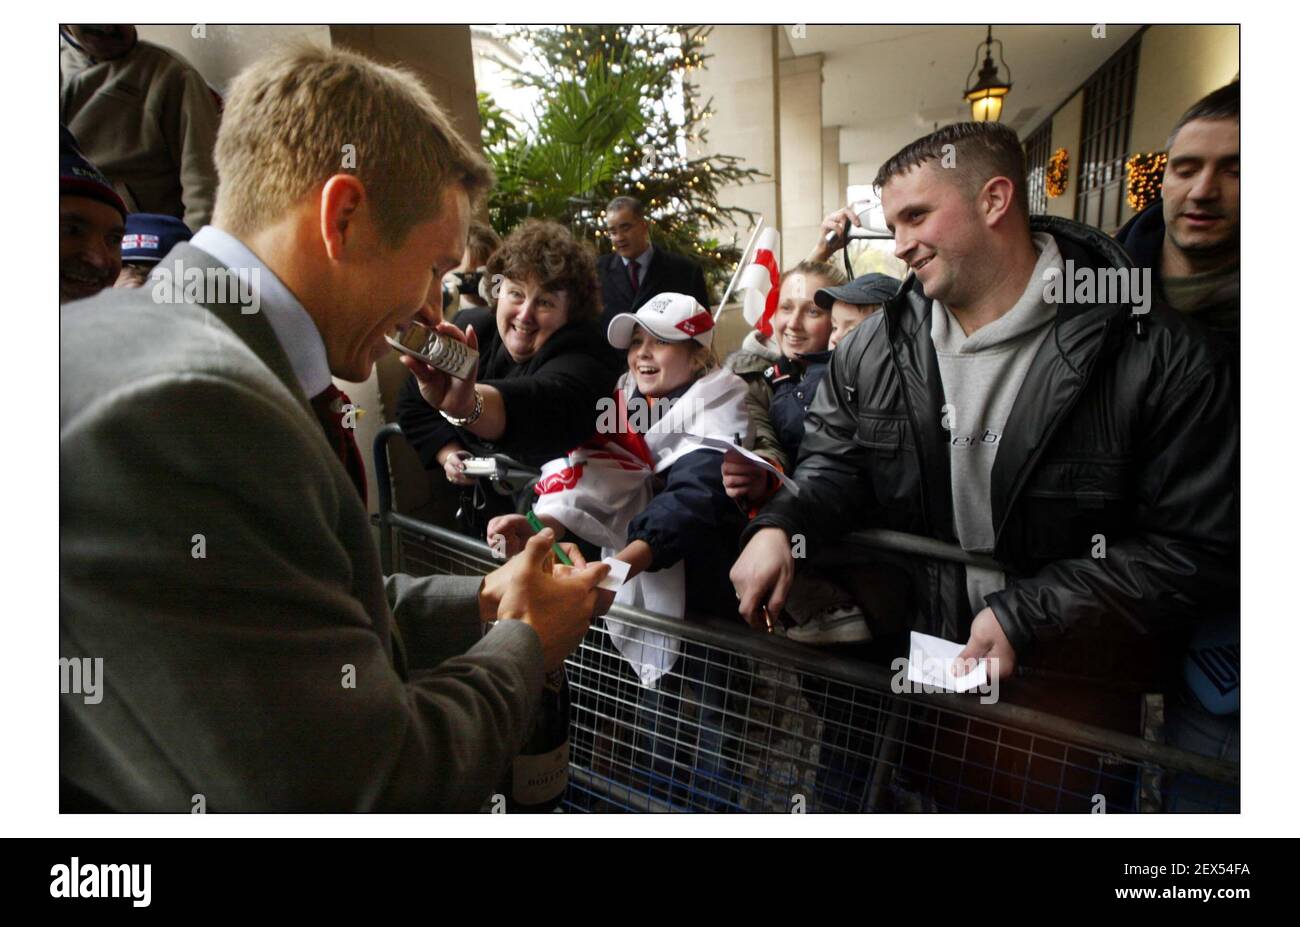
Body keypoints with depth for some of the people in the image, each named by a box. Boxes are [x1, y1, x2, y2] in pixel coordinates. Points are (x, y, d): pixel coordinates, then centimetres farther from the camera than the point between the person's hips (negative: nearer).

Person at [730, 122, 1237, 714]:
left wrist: (1024, 615, -17)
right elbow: (836, 465, 9)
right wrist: (779, 526, -13)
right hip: (914, 658, 3)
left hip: (1080, 683, -2)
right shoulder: (871, 351, 2)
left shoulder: (1163, 362, -11)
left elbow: (1198, 547, -10)